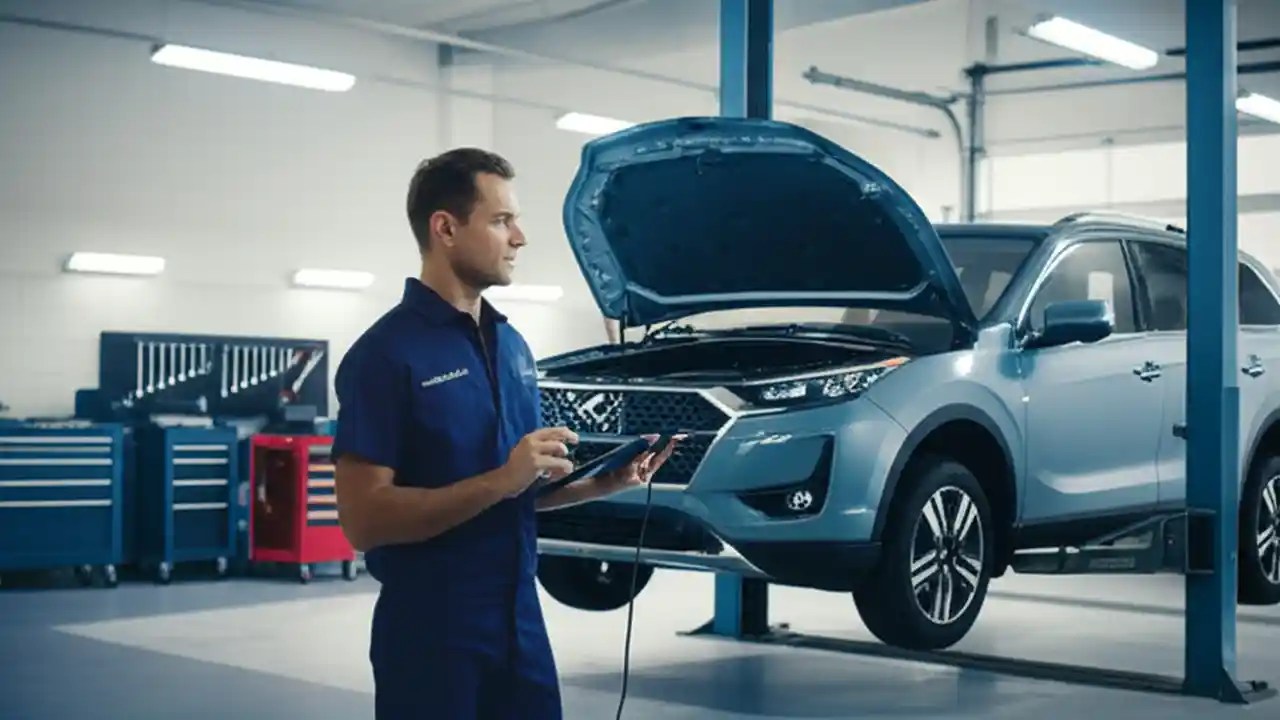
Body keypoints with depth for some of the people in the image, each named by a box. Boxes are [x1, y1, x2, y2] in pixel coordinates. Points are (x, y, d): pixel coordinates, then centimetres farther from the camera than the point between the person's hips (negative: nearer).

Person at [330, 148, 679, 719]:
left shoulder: (512, 345, 12)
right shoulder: (385, 353, -13)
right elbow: (363, 518, -20)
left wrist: (601, 484, 2)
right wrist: (499, 481, -24)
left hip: (521, 620, 7)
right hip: (430, 632, -7)